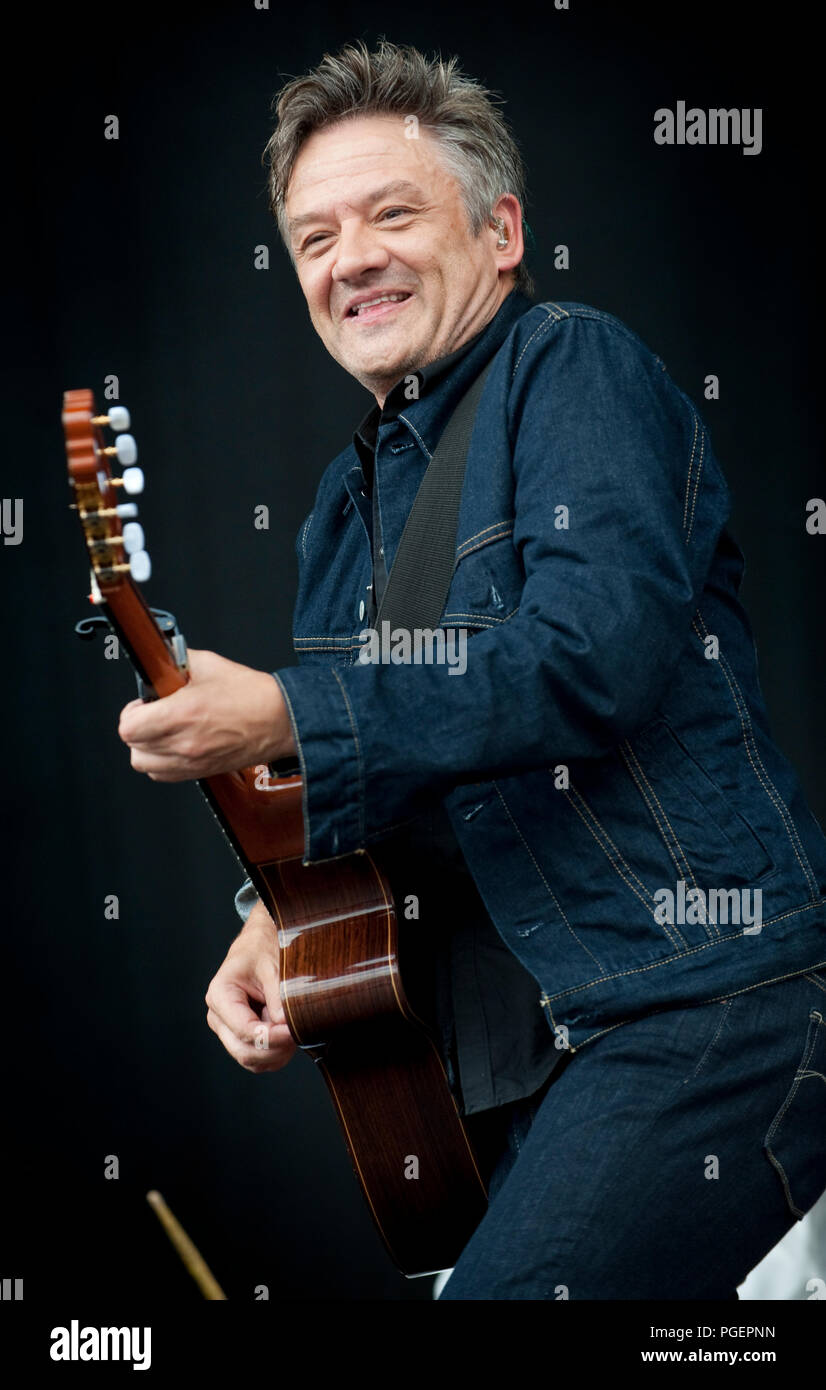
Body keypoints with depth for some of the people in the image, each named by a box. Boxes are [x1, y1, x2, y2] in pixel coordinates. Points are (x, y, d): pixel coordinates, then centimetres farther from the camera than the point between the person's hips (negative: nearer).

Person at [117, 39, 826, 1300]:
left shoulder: (573, 368, -4)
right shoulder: (352, 500, 19)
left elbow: (600, 652, -20)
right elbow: (334, 767, 26)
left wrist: (288, 717, -19)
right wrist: (277, 920, 5)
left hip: (705, 1001, -8)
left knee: (511, 1293, -20)